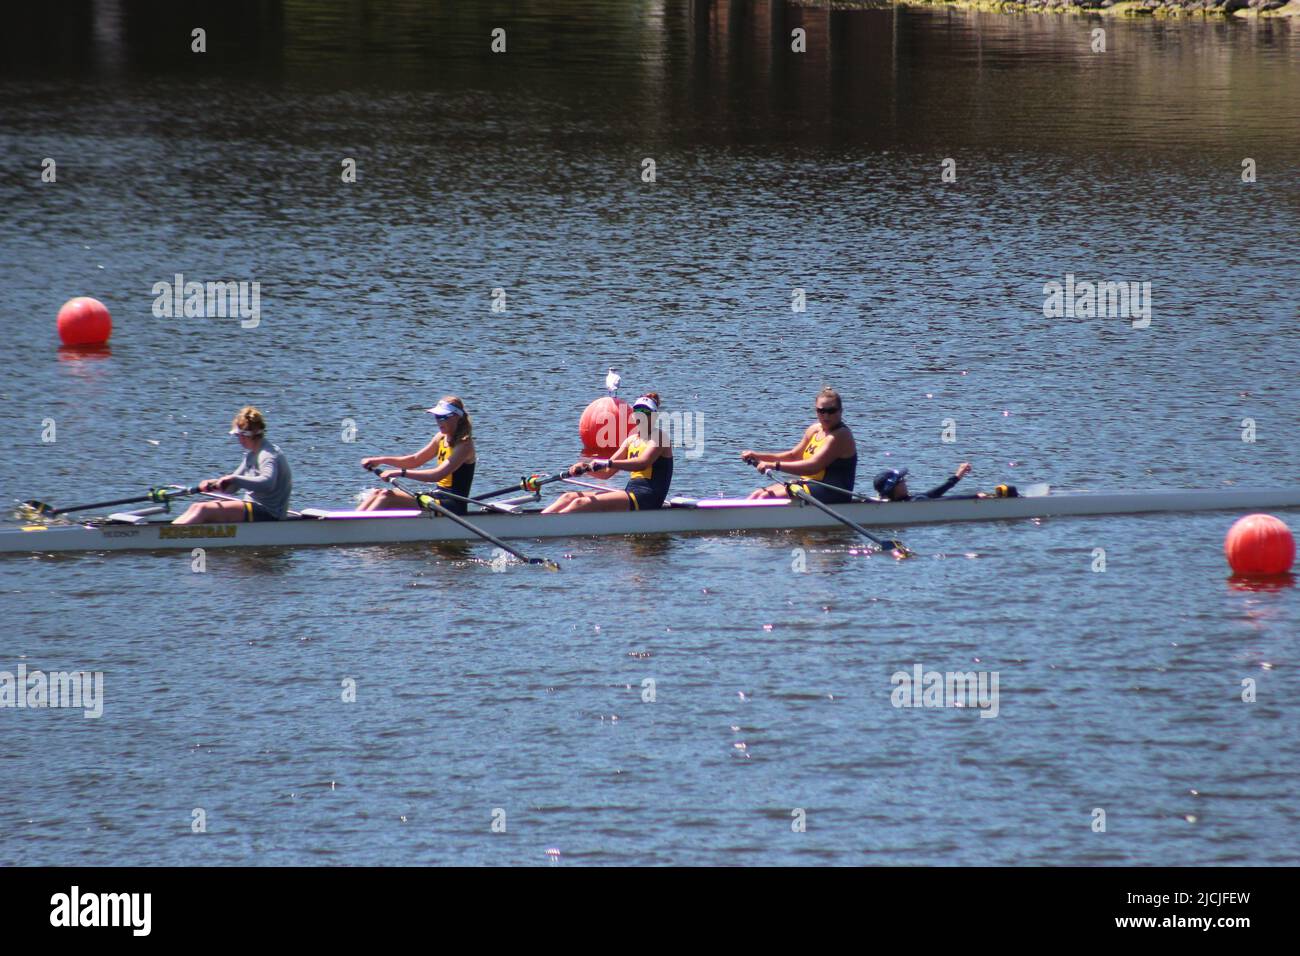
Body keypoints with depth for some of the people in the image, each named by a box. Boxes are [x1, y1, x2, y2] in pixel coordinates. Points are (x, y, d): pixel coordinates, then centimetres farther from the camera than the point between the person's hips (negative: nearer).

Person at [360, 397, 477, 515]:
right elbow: (415, 460, 21)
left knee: (387, 496, -23)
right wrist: (381, 460, 8)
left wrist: (400, 473, -29)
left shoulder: (464, 444, -15)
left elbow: (438, 474, -26)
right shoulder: (441, 438, 12)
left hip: (452, 507, -9)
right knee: (377, 493, -1)